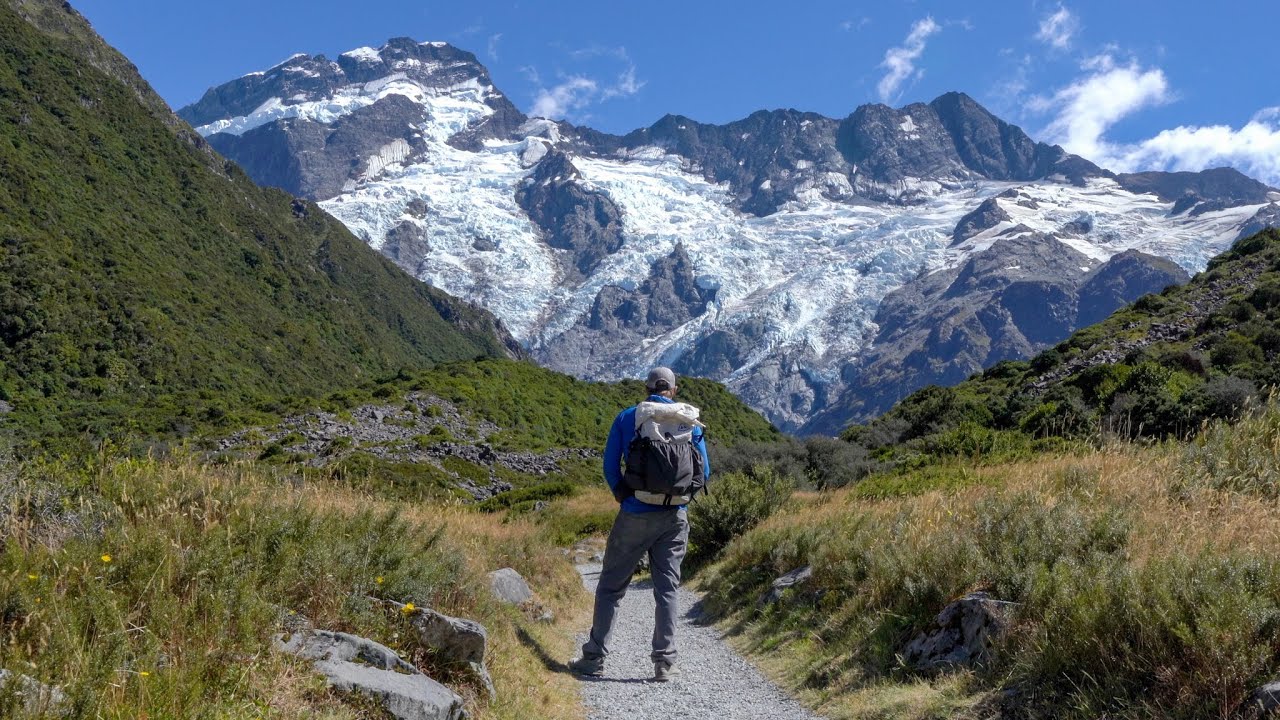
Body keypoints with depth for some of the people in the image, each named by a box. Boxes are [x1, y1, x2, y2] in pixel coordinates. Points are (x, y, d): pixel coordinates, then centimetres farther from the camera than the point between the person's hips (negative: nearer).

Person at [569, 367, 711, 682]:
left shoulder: (627, 418, 0)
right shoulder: (691, 422, 5)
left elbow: (610, 466, 1)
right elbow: (704, 472, 6)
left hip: (635, 515, -2)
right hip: (676, 518, 2)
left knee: (611, 586, 8)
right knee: (667, 589, 8)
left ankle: (594, 658, 9)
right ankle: (664, 663, 9)